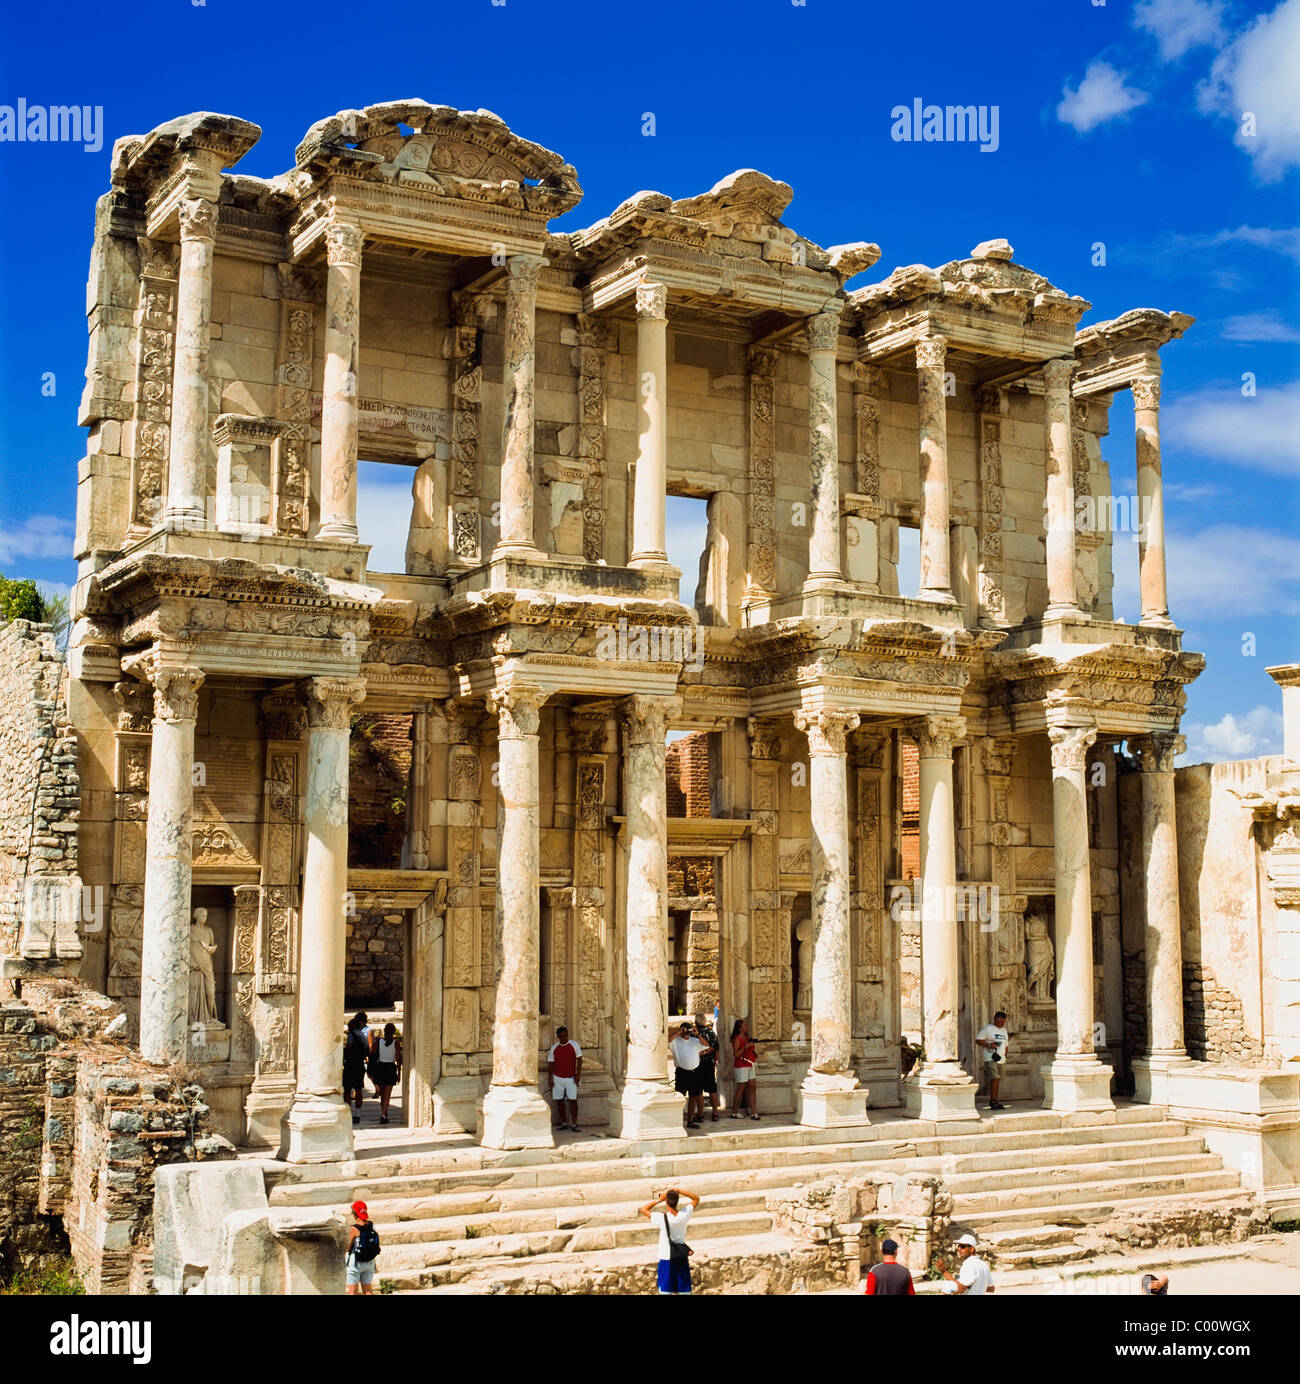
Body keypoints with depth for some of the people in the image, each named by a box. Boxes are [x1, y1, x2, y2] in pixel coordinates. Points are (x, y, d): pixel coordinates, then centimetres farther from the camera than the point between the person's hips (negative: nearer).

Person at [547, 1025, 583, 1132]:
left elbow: (579, 1060, -1)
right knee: (559, 1100, 6)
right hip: (557, 1078, 2)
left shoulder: (574, 1045, -3)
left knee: (573, 1100, -7)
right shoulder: (554, 1048, 1)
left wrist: (578, 1074, -10)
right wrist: (550, 1079, -1)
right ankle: (564, 1123, 16)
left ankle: (574, 1124, -4)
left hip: (571, 1078, -2)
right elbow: (550, 1064, 5)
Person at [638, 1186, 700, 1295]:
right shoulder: (684, 1215, -10)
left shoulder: (661, 1218, -18)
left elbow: (643, 1209, -4)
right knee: (684, 1291, 10)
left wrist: (659, 1200, -5)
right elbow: (696, 1199, 6)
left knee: (664, 1291, 1)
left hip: (666, 1259, -3)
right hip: (682, 1259, 3)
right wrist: (679, 1190, -3)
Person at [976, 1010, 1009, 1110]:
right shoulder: (987, 1029, -2)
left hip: (1001, 1060, 7)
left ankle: (994, 1101, 11)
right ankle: (993, 1102, -15)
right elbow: (978, 1040, -6)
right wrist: (989, 1044, -17)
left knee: (997, 1081, 6)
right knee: (995, 1078, -17)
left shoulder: (1004, 1031, 20)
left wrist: (1005, 1056, 15)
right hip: (990, 1059, -7)